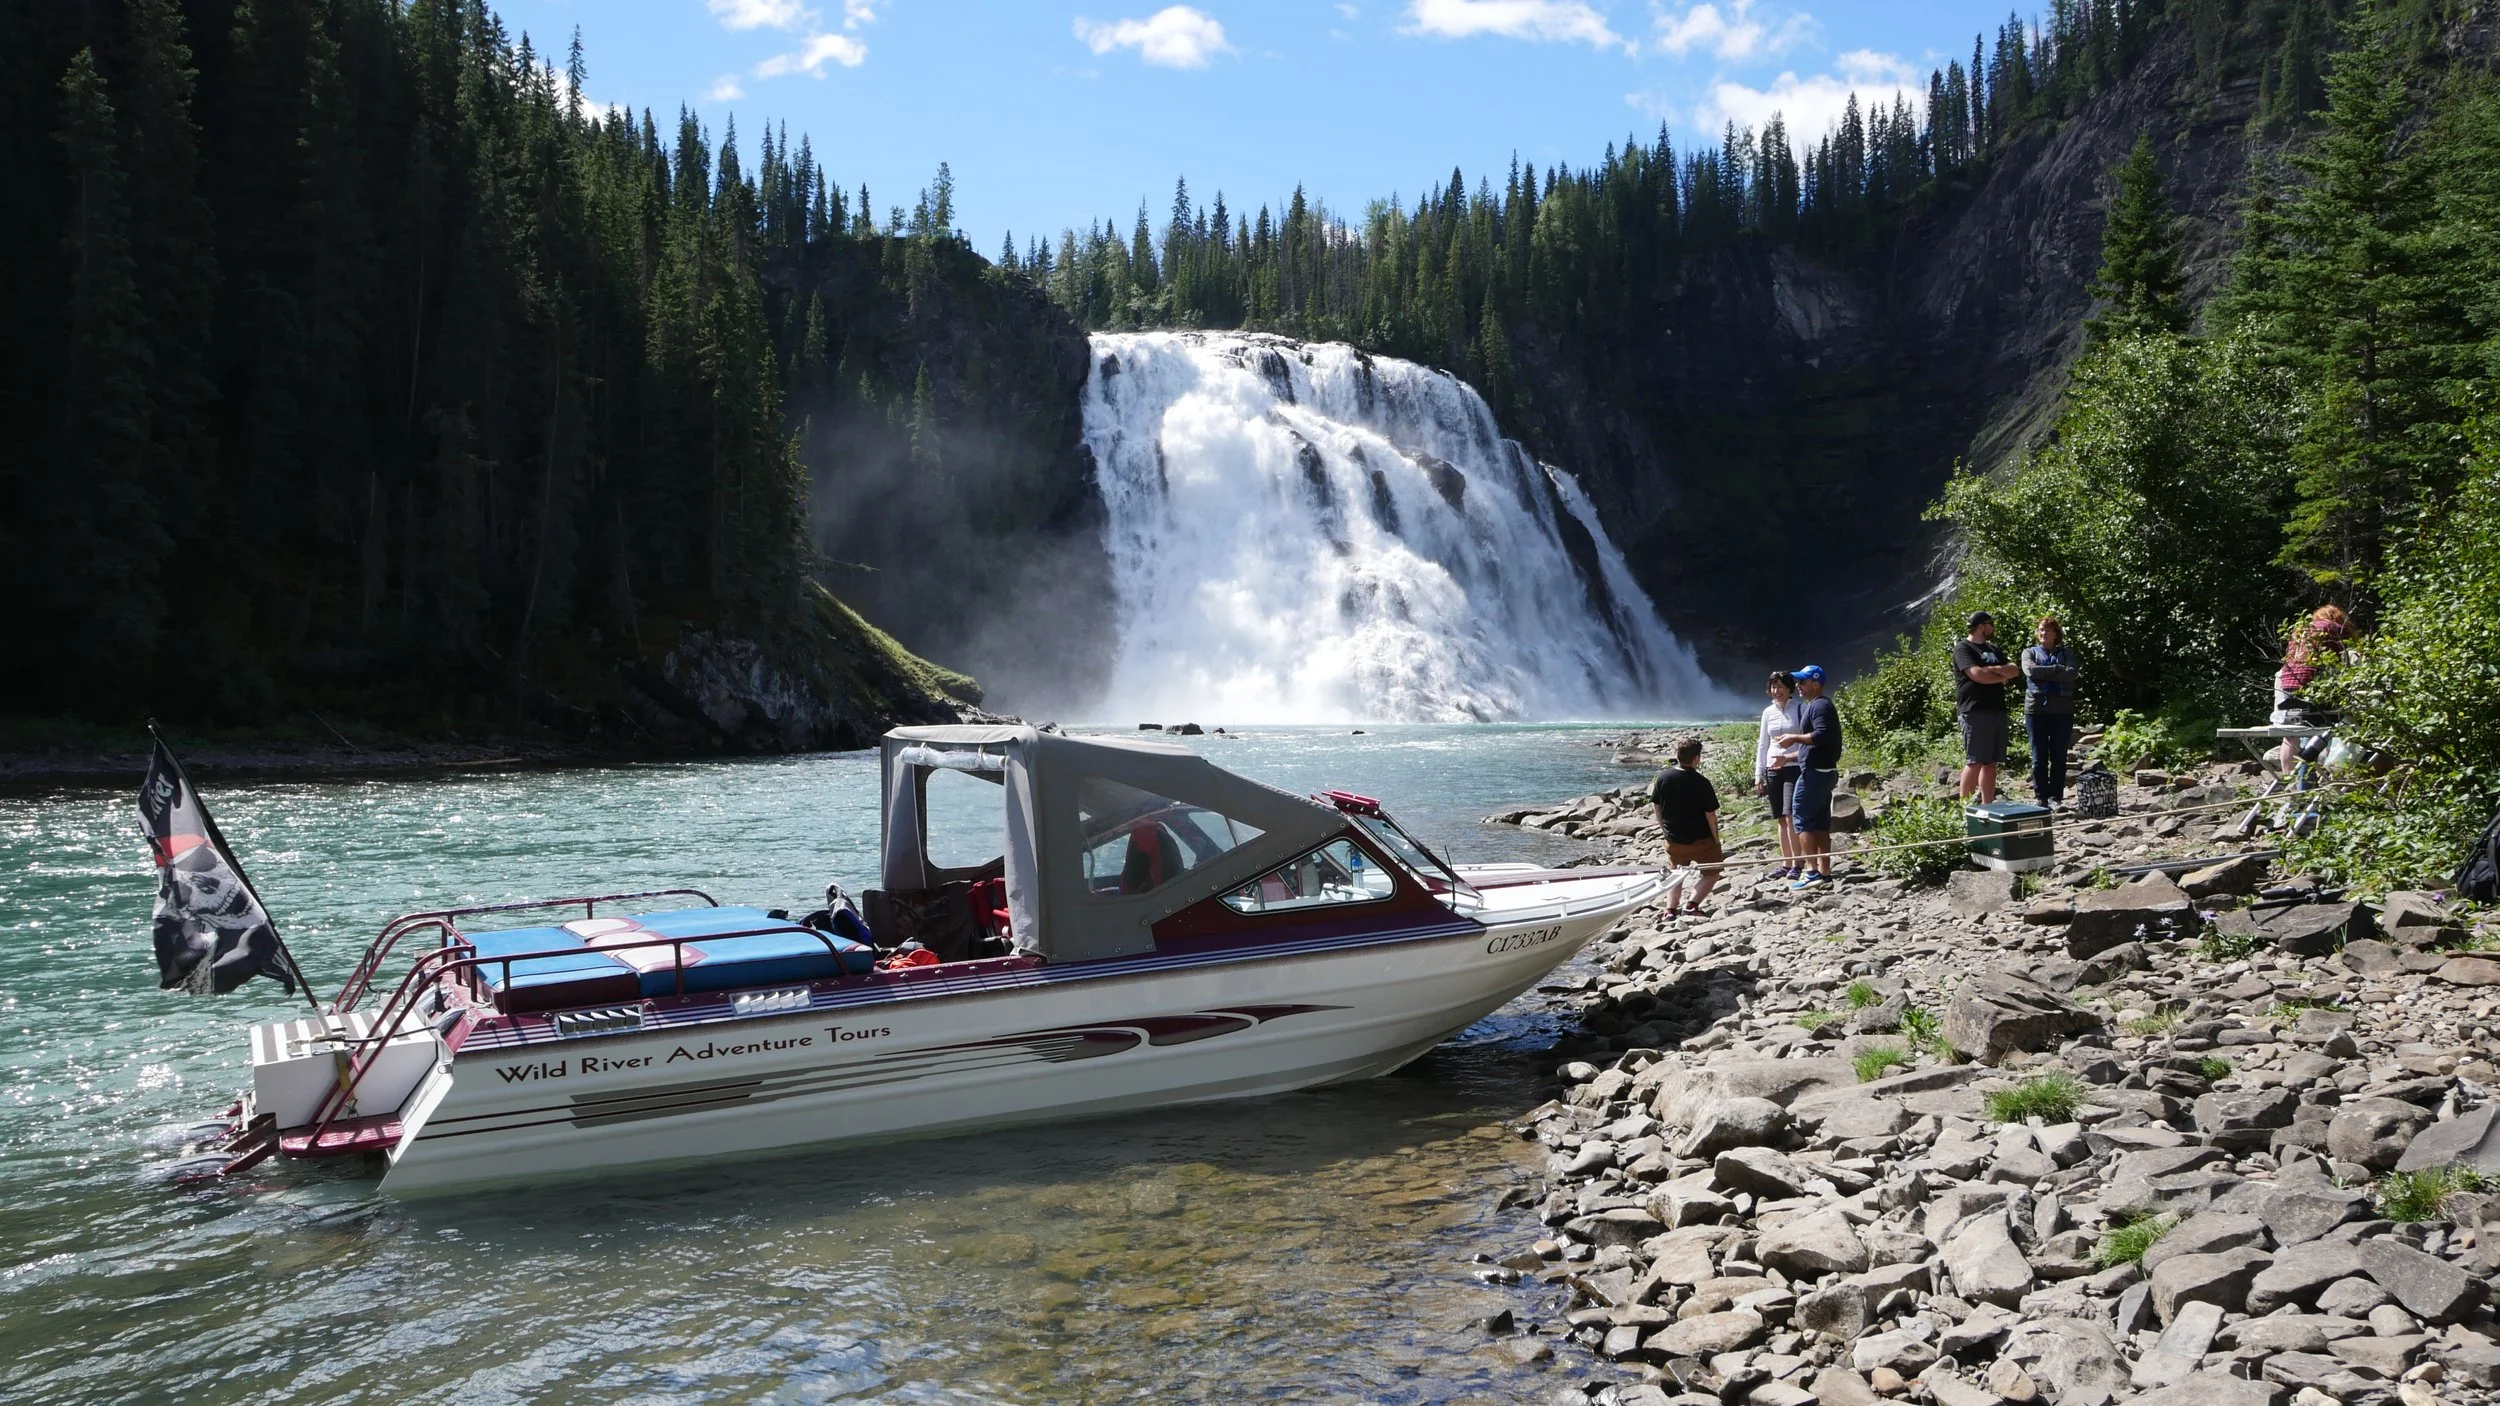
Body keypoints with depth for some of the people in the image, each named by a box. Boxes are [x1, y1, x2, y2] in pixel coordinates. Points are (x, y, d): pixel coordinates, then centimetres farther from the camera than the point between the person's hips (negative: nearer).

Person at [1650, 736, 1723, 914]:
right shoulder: (1701, 783, -18)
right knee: (1711, 874, 16)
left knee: (1675, 874, 25)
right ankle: (1692, 903, -5)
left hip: (1674, 841, 4)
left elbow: (1657, 807, 4)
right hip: (1701, 840, -4)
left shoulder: (1663, 777, -7)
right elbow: (1710, 815, -13)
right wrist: (1716, 841, -1)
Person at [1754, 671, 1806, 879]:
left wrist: (1788, 757, -18)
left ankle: (1796, 864, -9)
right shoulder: (1768, 712, 12)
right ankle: (1785, 864, 12)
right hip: (1773, 769, 5)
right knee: (1781, 819, 8)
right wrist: (1758, 775, 13)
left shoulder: (1799, 709, -3)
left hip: (1793, 767, -5)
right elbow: (1762, 745, 16)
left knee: (1791, 816, -13)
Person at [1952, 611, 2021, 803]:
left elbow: (2015, 672, 12)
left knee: (1991, 762, 6)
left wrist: (1992, 669, -7)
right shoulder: (1963, 649, -3)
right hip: (1975, 712, -8)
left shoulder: (1993, 650, 22)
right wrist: (2002, 676, -1)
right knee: (1975, 761, -10)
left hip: (1997, 710, 8)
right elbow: (1977, 674, -17)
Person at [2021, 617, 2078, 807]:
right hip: (2036, 709, 0)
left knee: (2059, 757, 1)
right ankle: (2040, 797, 6)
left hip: (2062, 710, 0)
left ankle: (2056, 797, 7)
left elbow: (2070, 675, -7)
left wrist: (2042, 672, -8)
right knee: (2039, 757, 1)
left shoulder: (2066, 654, 12)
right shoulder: (2030, 653, 12)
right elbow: (2030, 671, -9)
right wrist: (2057, 669, -7)